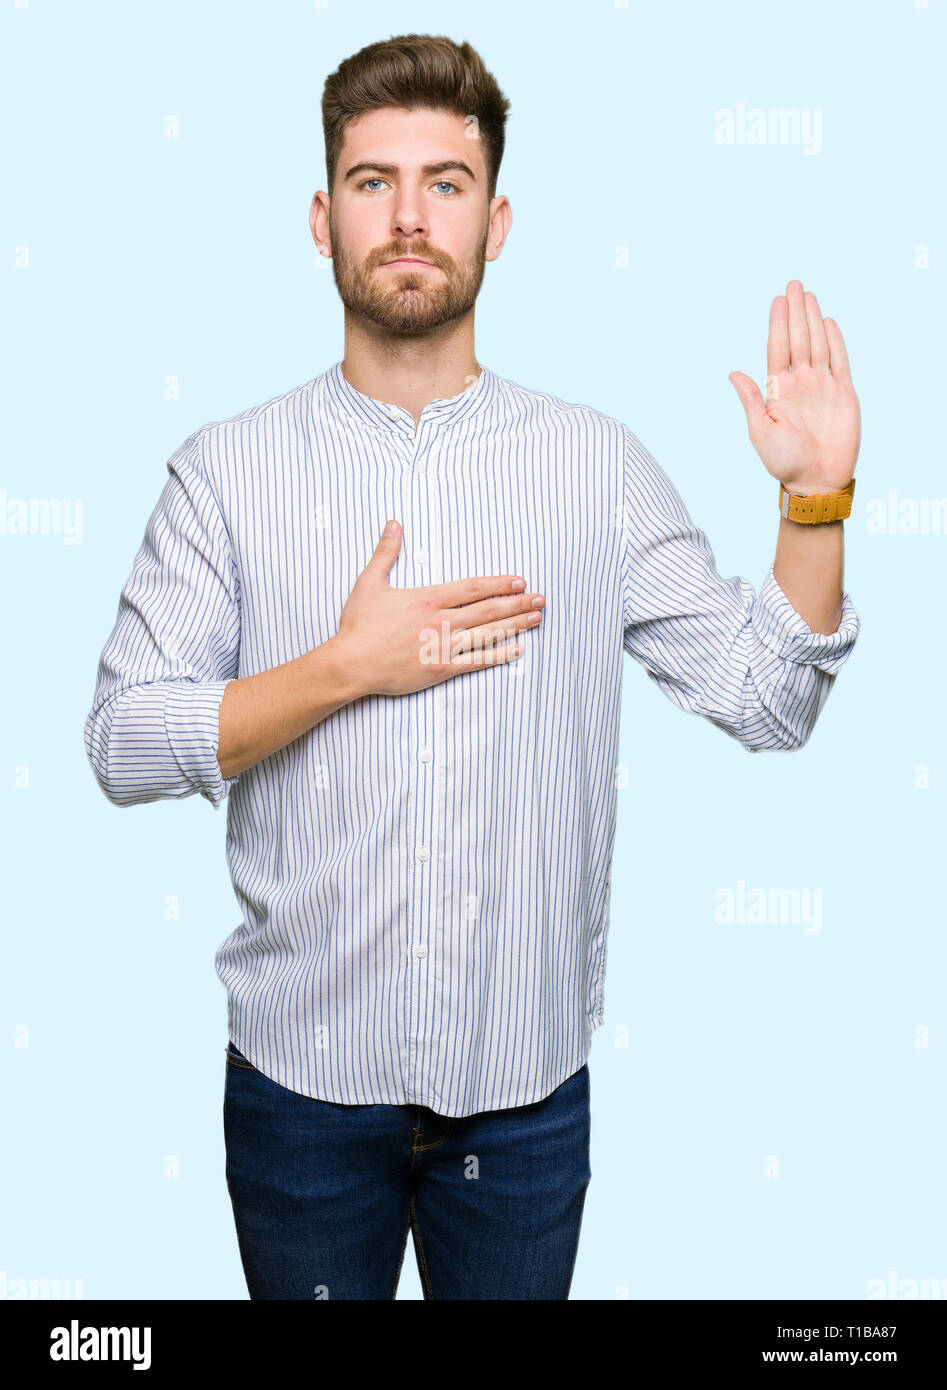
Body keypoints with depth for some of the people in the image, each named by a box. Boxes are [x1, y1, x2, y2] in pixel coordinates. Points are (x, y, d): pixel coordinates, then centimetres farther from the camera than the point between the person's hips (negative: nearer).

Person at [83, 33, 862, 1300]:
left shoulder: (600, 466, -2)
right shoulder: (228, 469, -4)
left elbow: (765, 700, -2)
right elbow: (122, 745, -8)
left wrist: (815, 496, -15)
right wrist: (348, 667, -18)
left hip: (527, 1083, 1)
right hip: (300, 1074, 0)